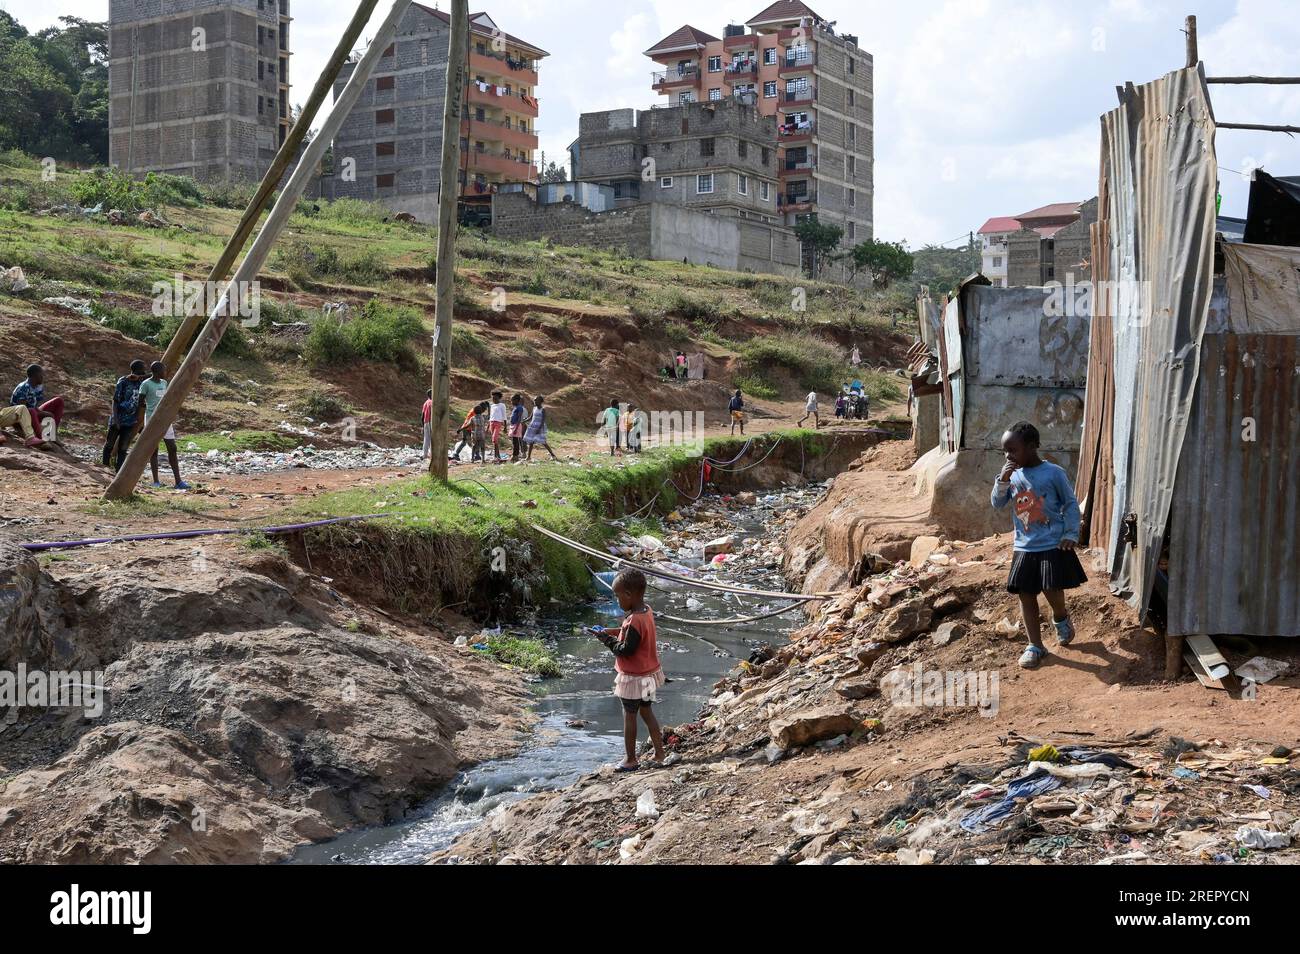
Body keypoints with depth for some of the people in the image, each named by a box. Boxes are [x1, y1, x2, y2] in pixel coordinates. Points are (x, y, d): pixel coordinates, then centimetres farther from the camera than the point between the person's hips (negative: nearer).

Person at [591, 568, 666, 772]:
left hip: (634, 677, -8)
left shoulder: (634, 621, -28)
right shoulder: (647, 611, -1)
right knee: (647, 712, 19)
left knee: (629, 716, 7)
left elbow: (626, 650, -25)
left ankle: (631, 760, 18)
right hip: (649, 673, 8)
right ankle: (659, 755, 24)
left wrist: (608, 640, -12)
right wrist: (613, 632, 3)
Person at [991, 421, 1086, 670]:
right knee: (1026, 594, 4)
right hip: (1024, 547, 4)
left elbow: (1071, 503, -2)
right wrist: (1003, 481, -13)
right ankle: (1035, 645, 16)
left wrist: (1071, 534, -9)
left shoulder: (1053, 473, -9)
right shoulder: (1013, 474, 3)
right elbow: (997, 504, 2)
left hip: (1053, 546, -4)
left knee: (1052, 591, -9)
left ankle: (1061, 618, 26)